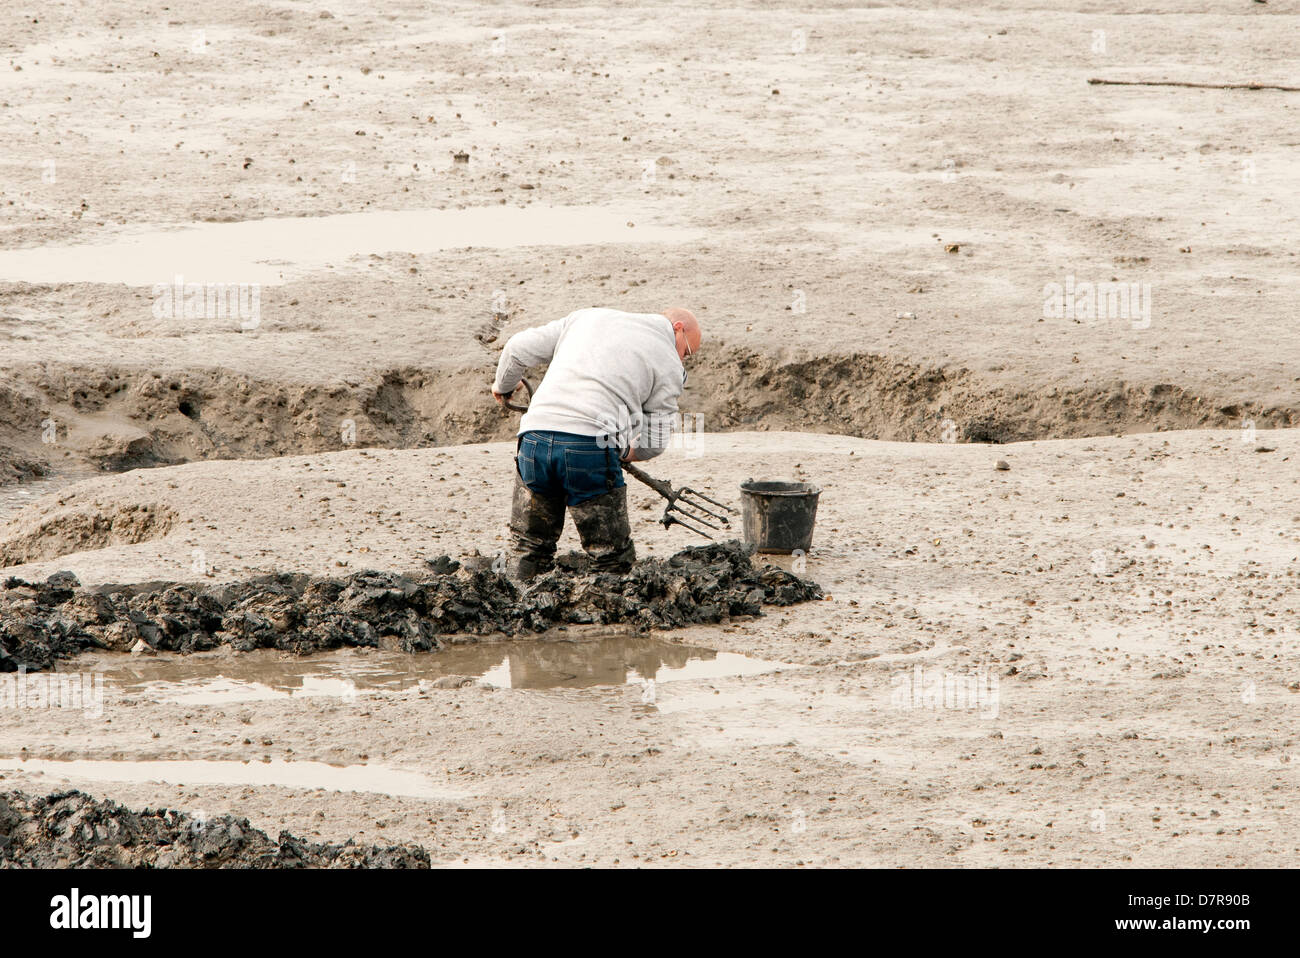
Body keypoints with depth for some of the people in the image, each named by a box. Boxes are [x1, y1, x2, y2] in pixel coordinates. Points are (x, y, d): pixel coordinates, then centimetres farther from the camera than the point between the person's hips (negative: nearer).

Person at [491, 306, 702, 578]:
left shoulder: (587, 317, 24)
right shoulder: (669, 365, 12)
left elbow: (519, 348, 24)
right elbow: (654, 443, 10)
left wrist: (504, 386, 42)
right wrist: (623, 453, 31)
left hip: (534, 437, 4)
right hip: (591, 442, -4)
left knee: (530, 548, 20)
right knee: (614, 560, 7)